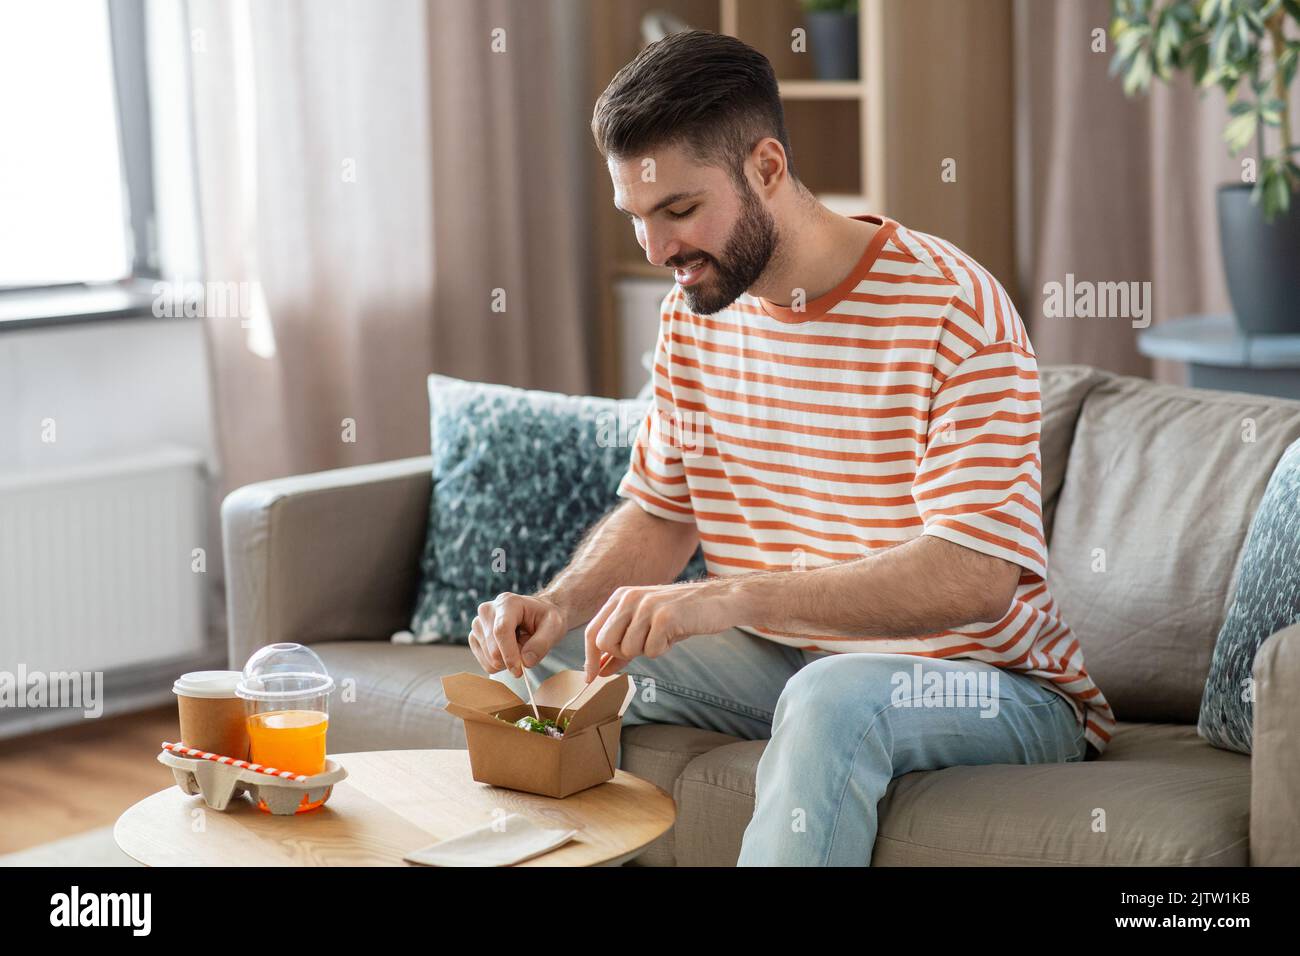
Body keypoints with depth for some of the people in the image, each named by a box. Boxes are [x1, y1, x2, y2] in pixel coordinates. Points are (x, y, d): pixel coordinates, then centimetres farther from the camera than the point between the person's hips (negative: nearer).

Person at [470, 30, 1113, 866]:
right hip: (788, 657, 7)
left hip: (986, 680, -6)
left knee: (835, 695, -38)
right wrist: (559, 605, -12)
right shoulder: (697, 310, 2)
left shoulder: (953, 311, -21)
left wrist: (731, 598, -38)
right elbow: (658, 514, 10)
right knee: (539, 654, -5)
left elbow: (976, 576, -29)